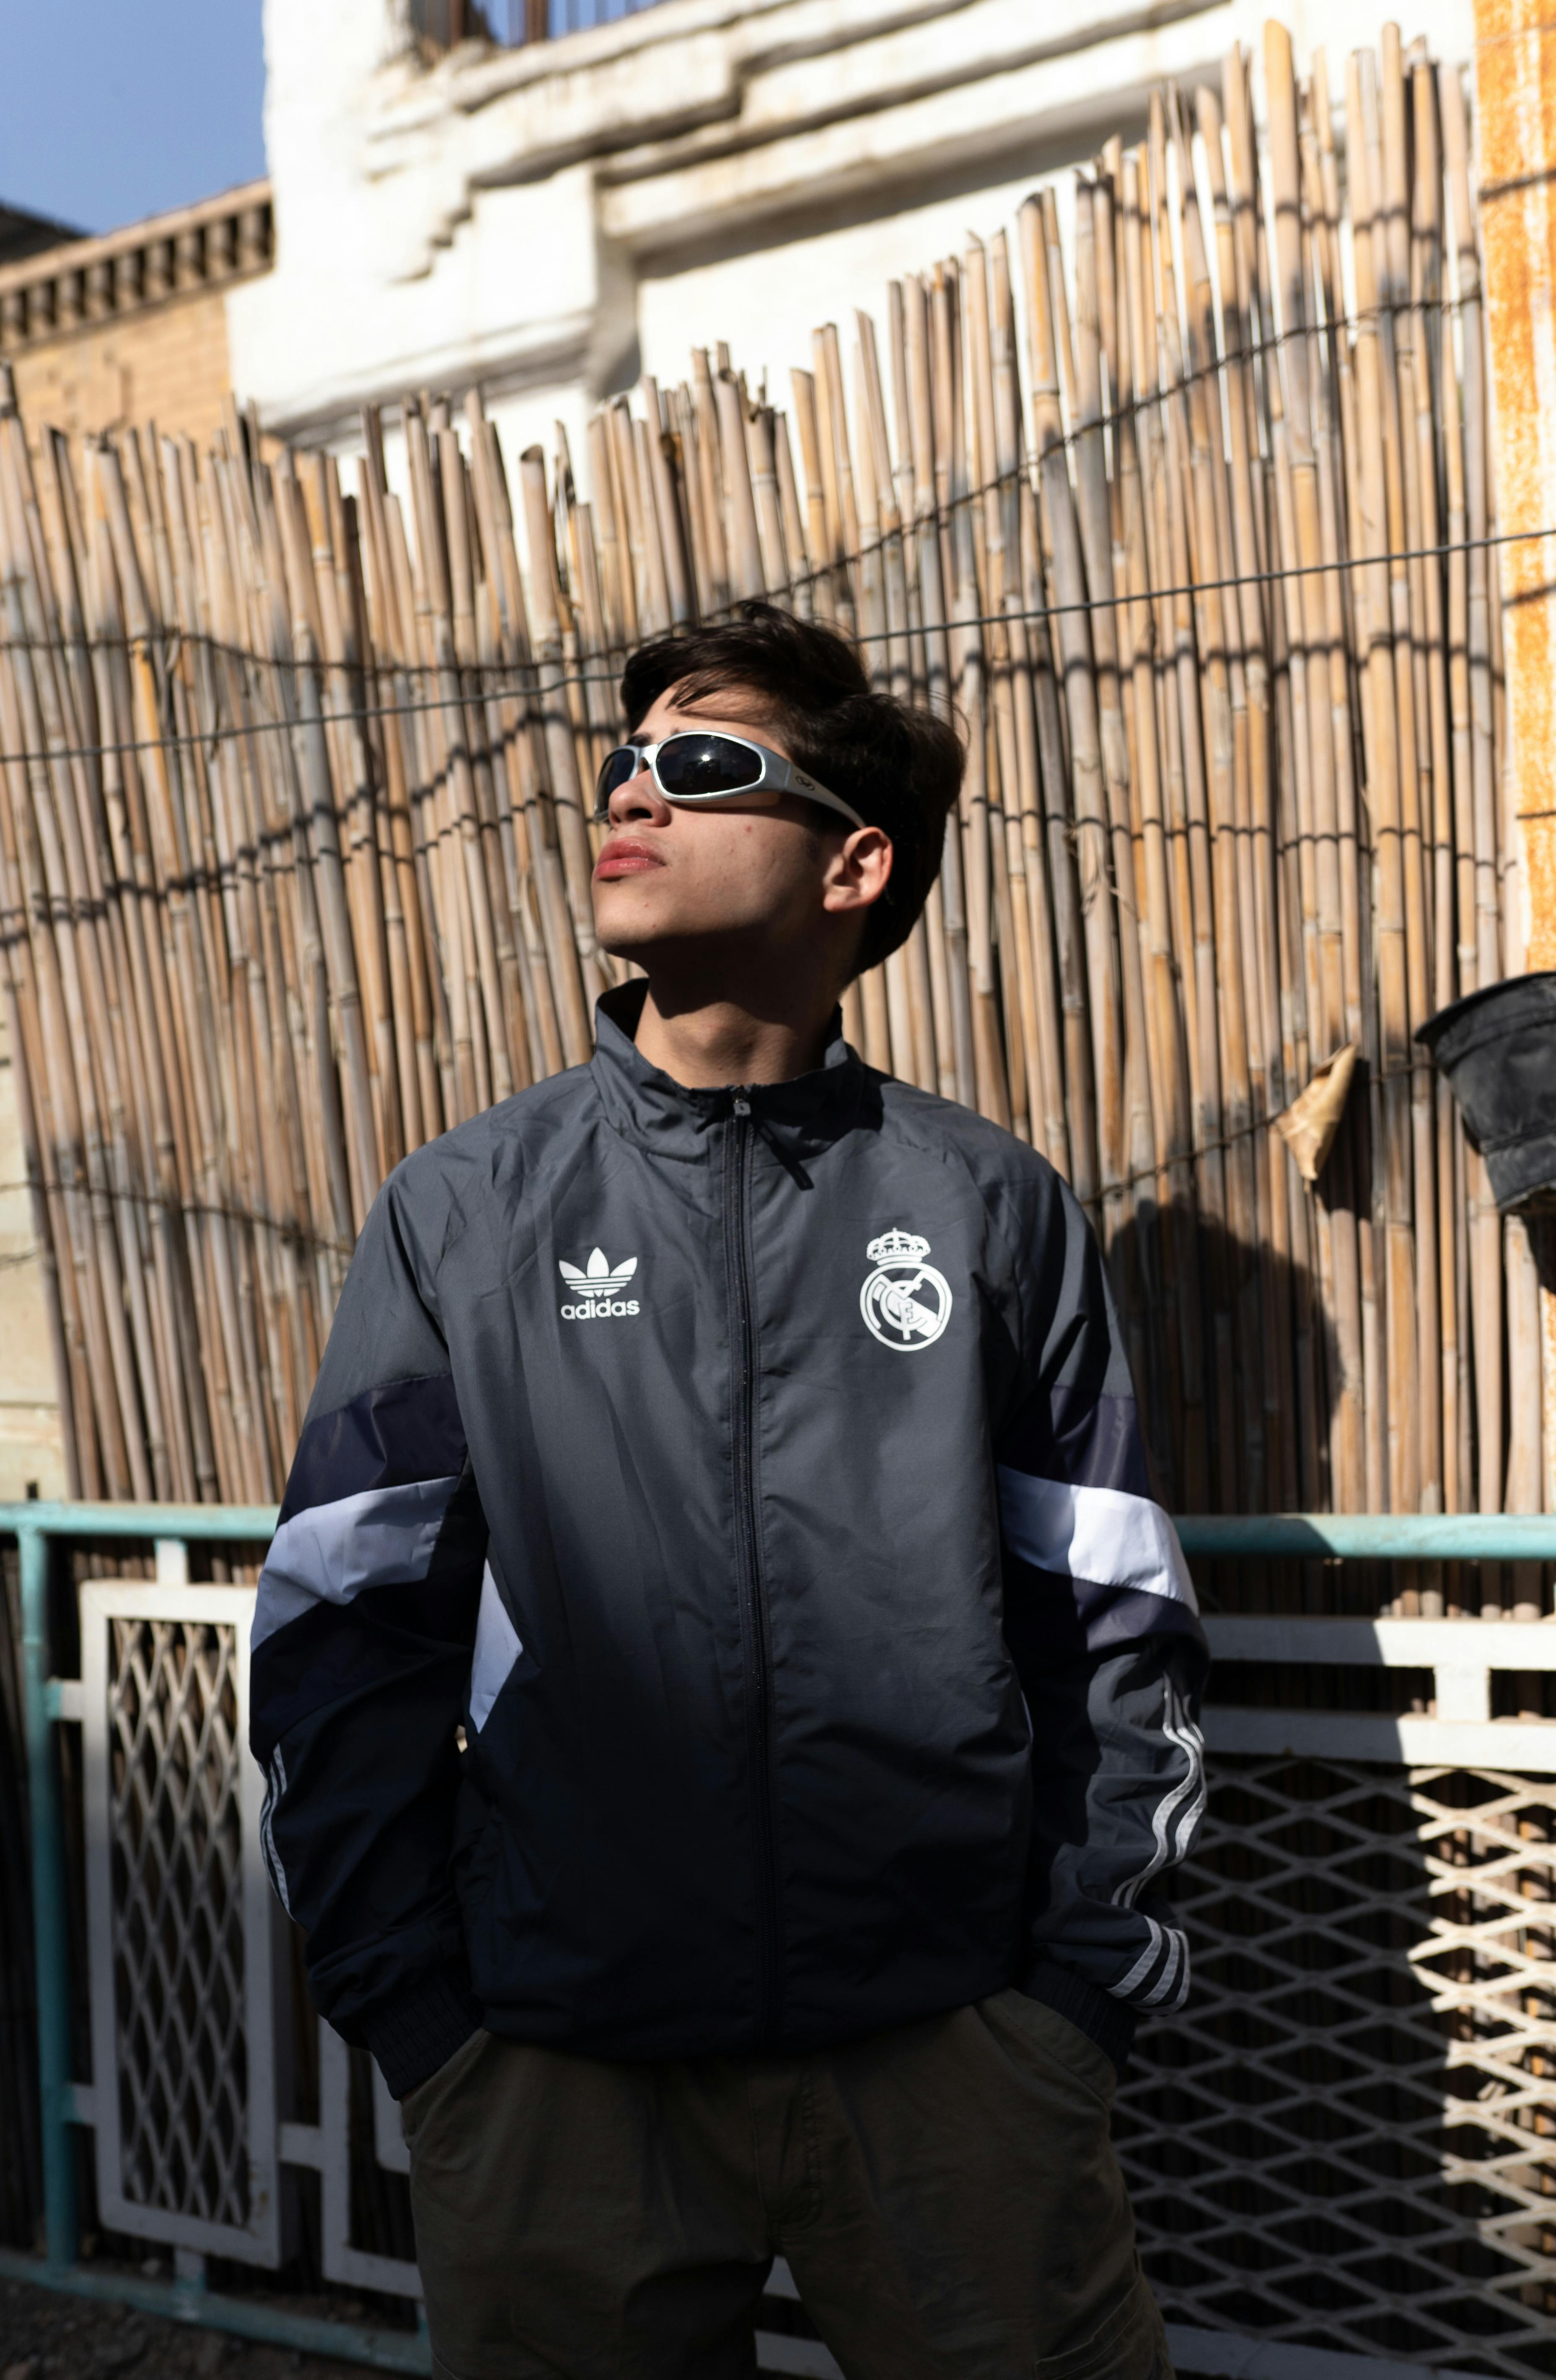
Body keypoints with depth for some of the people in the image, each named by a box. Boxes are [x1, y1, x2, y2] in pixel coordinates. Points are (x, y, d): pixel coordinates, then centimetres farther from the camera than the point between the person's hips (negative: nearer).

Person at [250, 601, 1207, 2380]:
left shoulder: (990, 1208, 2)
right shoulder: (460, 1213, 3)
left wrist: (1089, 1982, 0)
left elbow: (1119, 1630, 5)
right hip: (561, 2070, 1)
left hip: (955, 2058, 0)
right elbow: (340, 1643, 3)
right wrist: (420, 2027, -2)